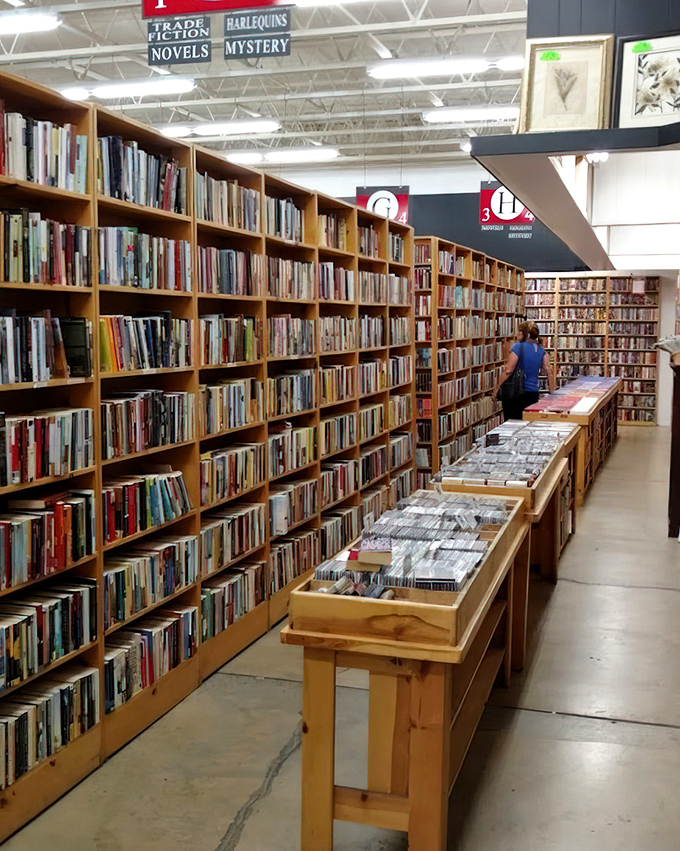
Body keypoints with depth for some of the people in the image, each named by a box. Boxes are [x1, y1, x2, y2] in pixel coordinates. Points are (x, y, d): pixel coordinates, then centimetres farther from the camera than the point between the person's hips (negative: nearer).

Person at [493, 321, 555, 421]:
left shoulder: (518, 346, -9)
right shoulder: (541, 351, 8)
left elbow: (508, 371, -14)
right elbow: (549, 371, 1)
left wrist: (497, 387, -6)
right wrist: (552, 392, 8)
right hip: (533, 394, 5)